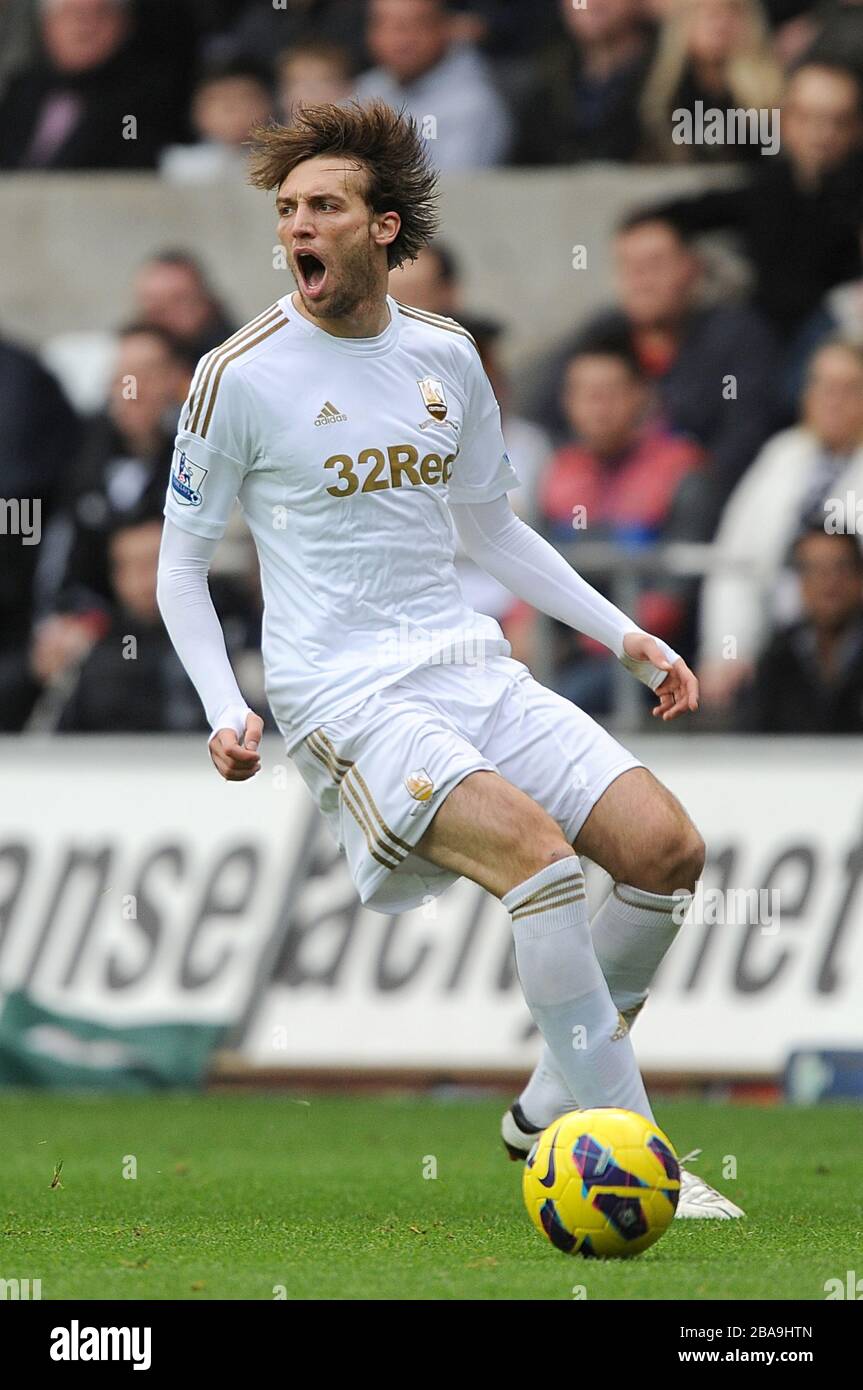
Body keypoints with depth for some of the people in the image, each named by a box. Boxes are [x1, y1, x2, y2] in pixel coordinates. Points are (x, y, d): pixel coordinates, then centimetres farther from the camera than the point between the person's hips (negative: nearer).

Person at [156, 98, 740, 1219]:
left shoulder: (445, 357, 10)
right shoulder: (243, 376, -5)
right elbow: (182, 557, 3)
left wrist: (622, 635, 17)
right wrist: (223, 710, -10)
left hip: (471, 666, 6)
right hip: (345, 697, -6)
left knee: (666, 848, -8)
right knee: (537, 849, -29)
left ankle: (559, 1104, 11)